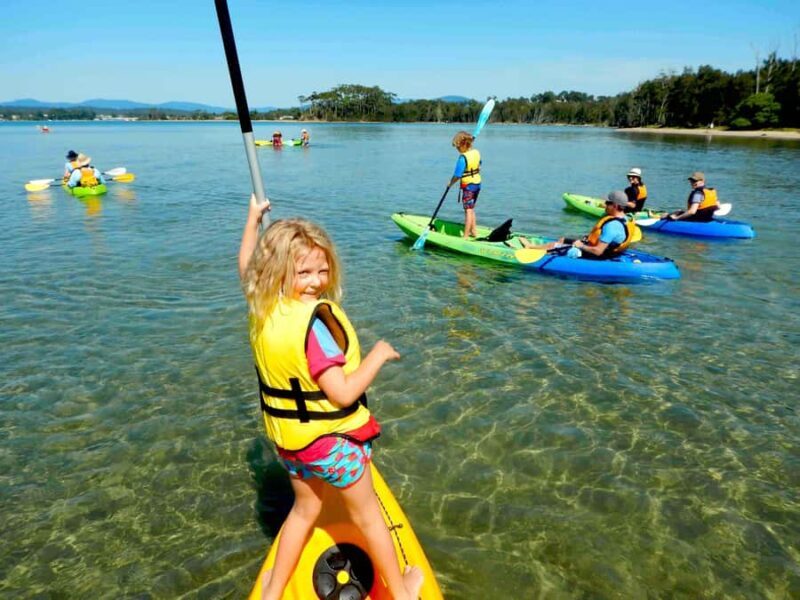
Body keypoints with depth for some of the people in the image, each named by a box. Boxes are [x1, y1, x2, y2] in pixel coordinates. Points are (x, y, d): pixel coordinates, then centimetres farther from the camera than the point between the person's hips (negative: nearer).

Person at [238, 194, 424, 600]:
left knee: (305, 507, 29)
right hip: (332, 438, -6)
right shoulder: (315, 321, -31)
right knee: (366, 513, 16)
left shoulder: (260, 307, -8)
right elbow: (343, 393, -31)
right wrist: (378, 355, -18)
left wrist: (253, 219, 26)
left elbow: (246, 264, 14)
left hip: (288, 436, 7)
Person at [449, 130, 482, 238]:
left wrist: (450, 183, -5)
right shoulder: (477, 152, 1)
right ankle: (474, 231, 27)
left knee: (468, 211, -3)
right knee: (471, 209, 20)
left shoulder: (463, 158, -22)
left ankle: (466, 236, 1)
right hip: (477, 184, 8)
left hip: (468, 186, -8)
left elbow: (457, 176, -20)